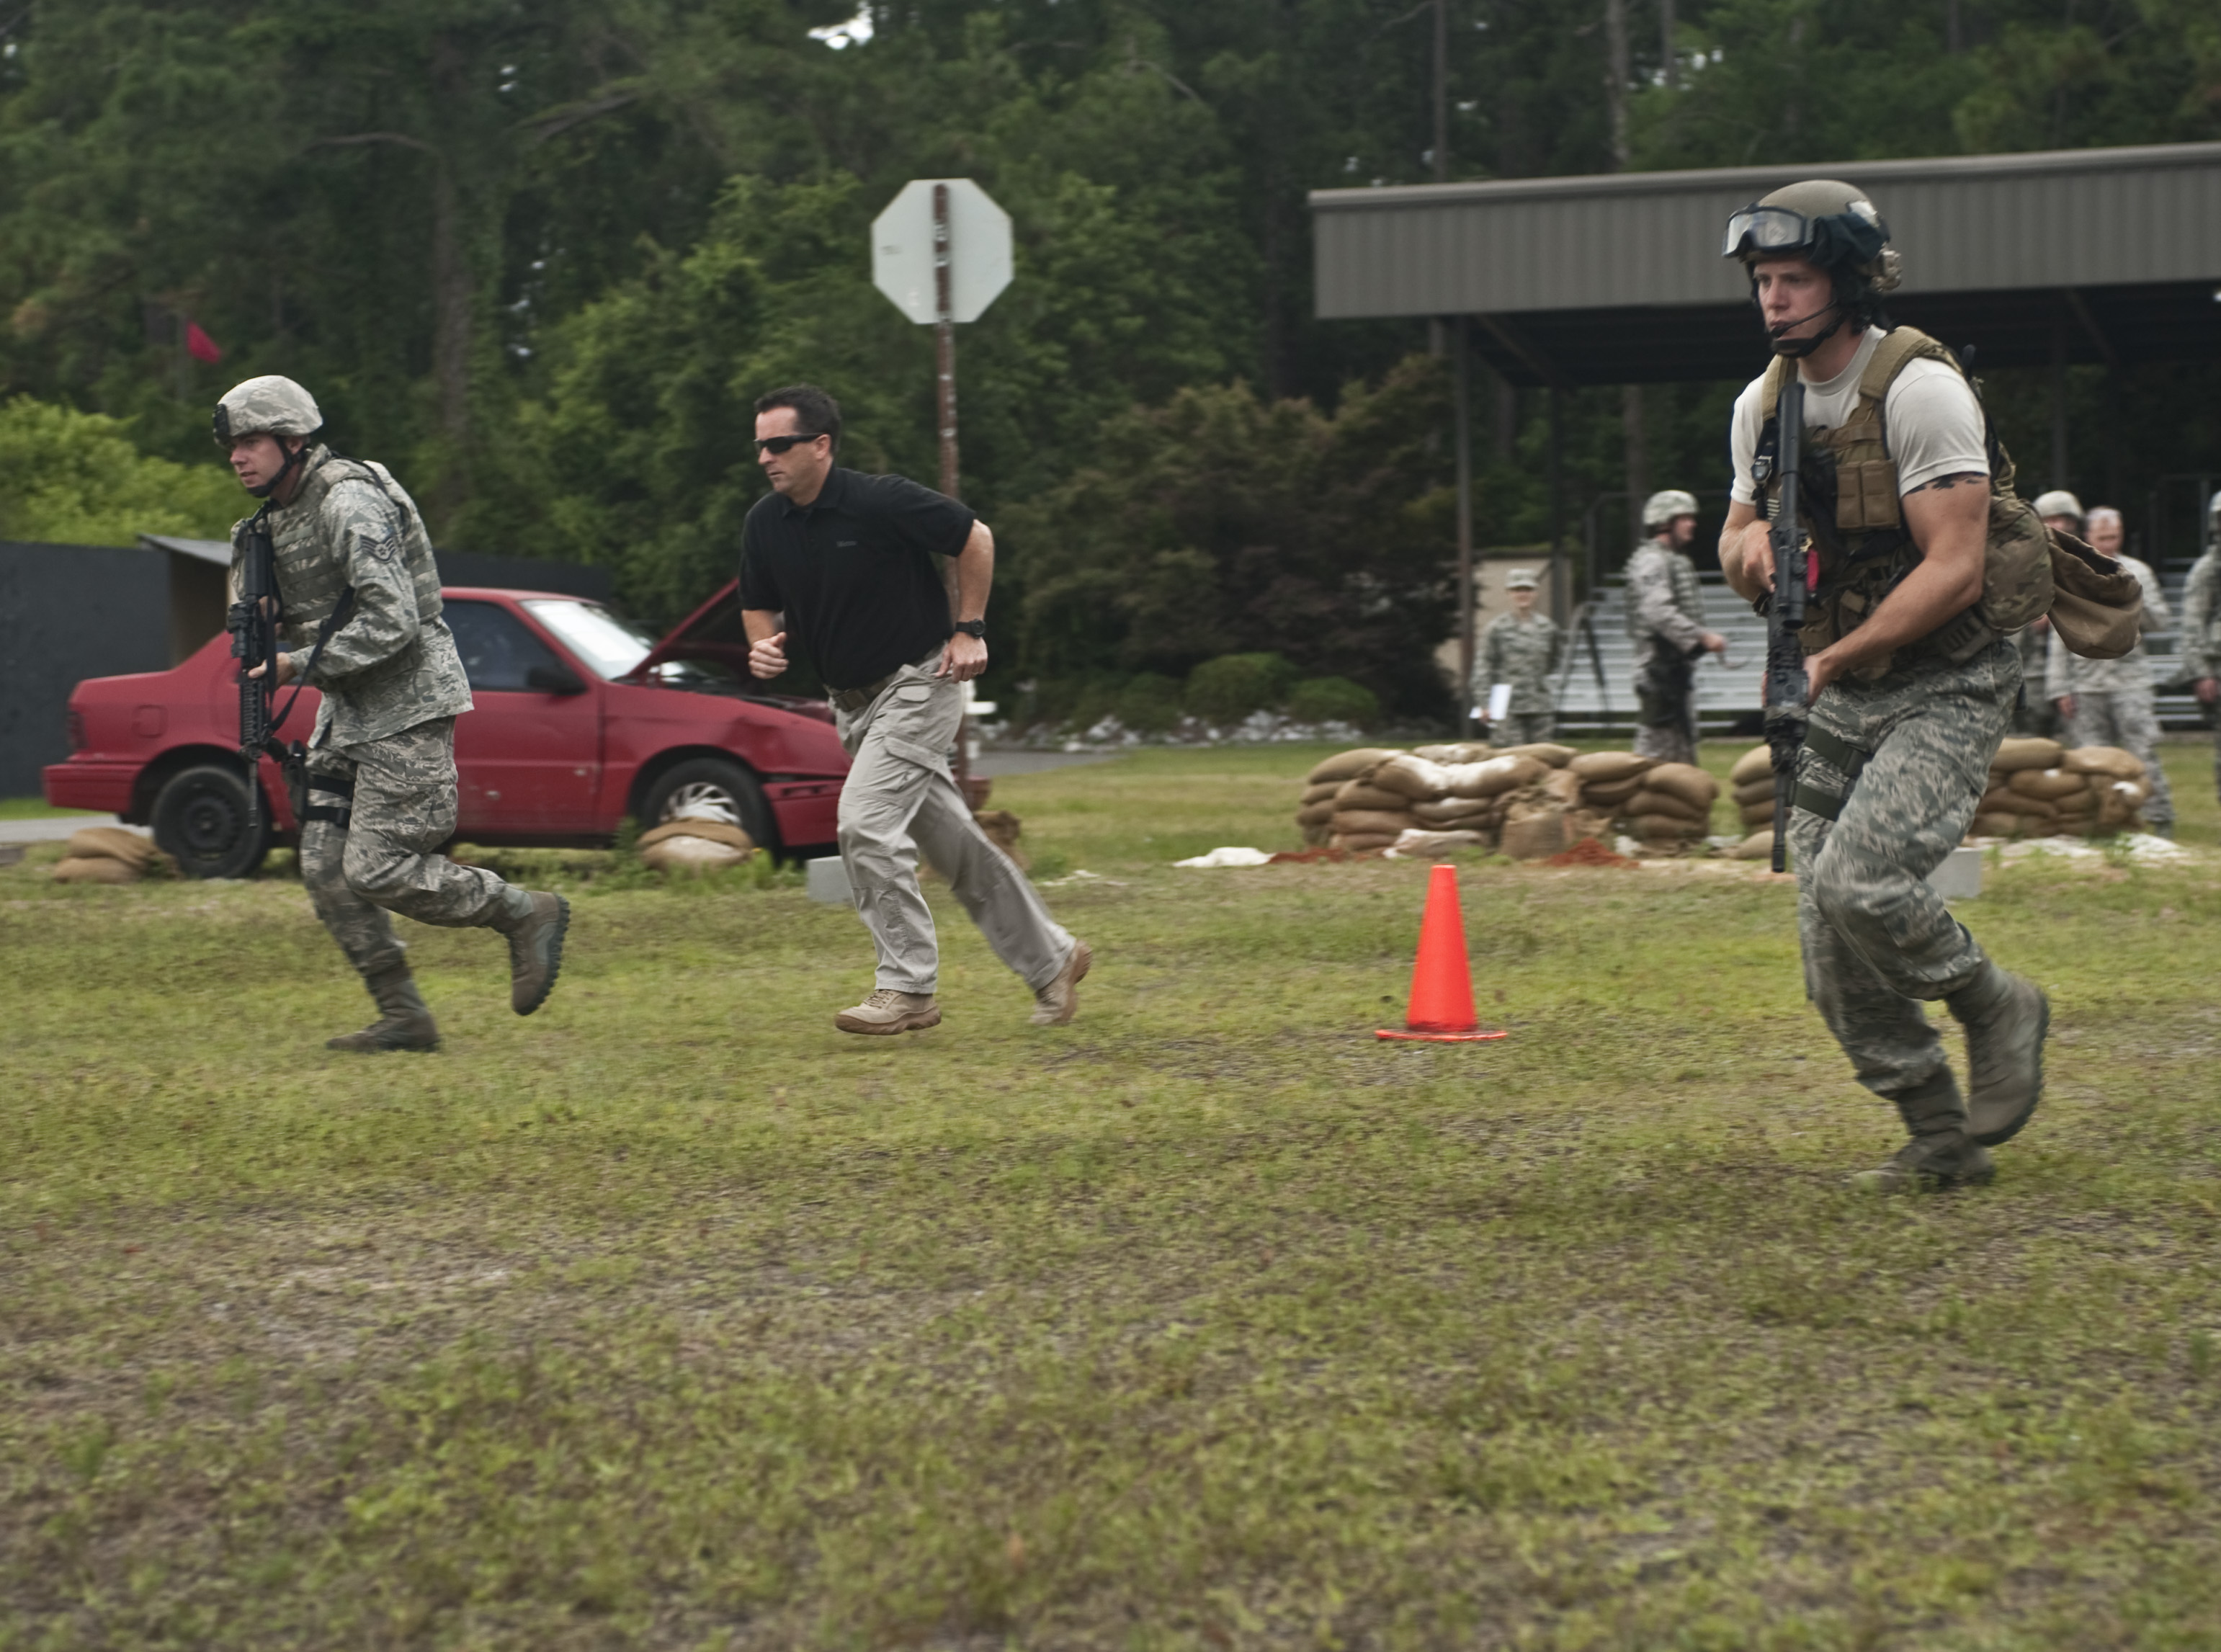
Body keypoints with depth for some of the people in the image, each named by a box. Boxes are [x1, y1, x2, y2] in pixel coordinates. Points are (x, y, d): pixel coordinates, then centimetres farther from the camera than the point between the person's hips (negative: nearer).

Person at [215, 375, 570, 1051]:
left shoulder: (351, 502, -17)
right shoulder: (278, 517, 13)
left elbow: (391, 622, -24)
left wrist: (301, 665, -18)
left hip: (407, 705, -10)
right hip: (349, 711, 10)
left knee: (378, 870, -13)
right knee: (327, 868, 3)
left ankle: (529, 914, 4)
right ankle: (402, 1016, 8)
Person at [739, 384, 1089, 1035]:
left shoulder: (882, 502, -20)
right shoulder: (764, 523, -3)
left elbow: (975, 538, -8)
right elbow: (760, 606, 10)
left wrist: (970, 629, -9)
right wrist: (764, 647, -11)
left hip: (919, 682, -7)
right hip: (853, 700, 7)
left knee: (865, 822, -19)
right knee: (951, 840, 12)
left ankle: (909, 988, -10)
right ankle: (1050, 960, 25)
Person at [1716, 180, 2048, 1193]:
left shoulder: (1918, 388, -15)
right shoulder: (1764, 404, 7)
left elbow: (1954, 569, -20)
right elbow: (1738, 541, 19)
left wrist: (1834, 658, -25)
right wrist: (1749, 540, -6)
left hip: (1944, 690, -7)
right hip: (1839, 700, 7)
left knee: (1857, 882, -26)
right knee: (1834, 960, 1)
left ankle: (1996, 1008, 2)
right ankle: (1941, 1142, 17)